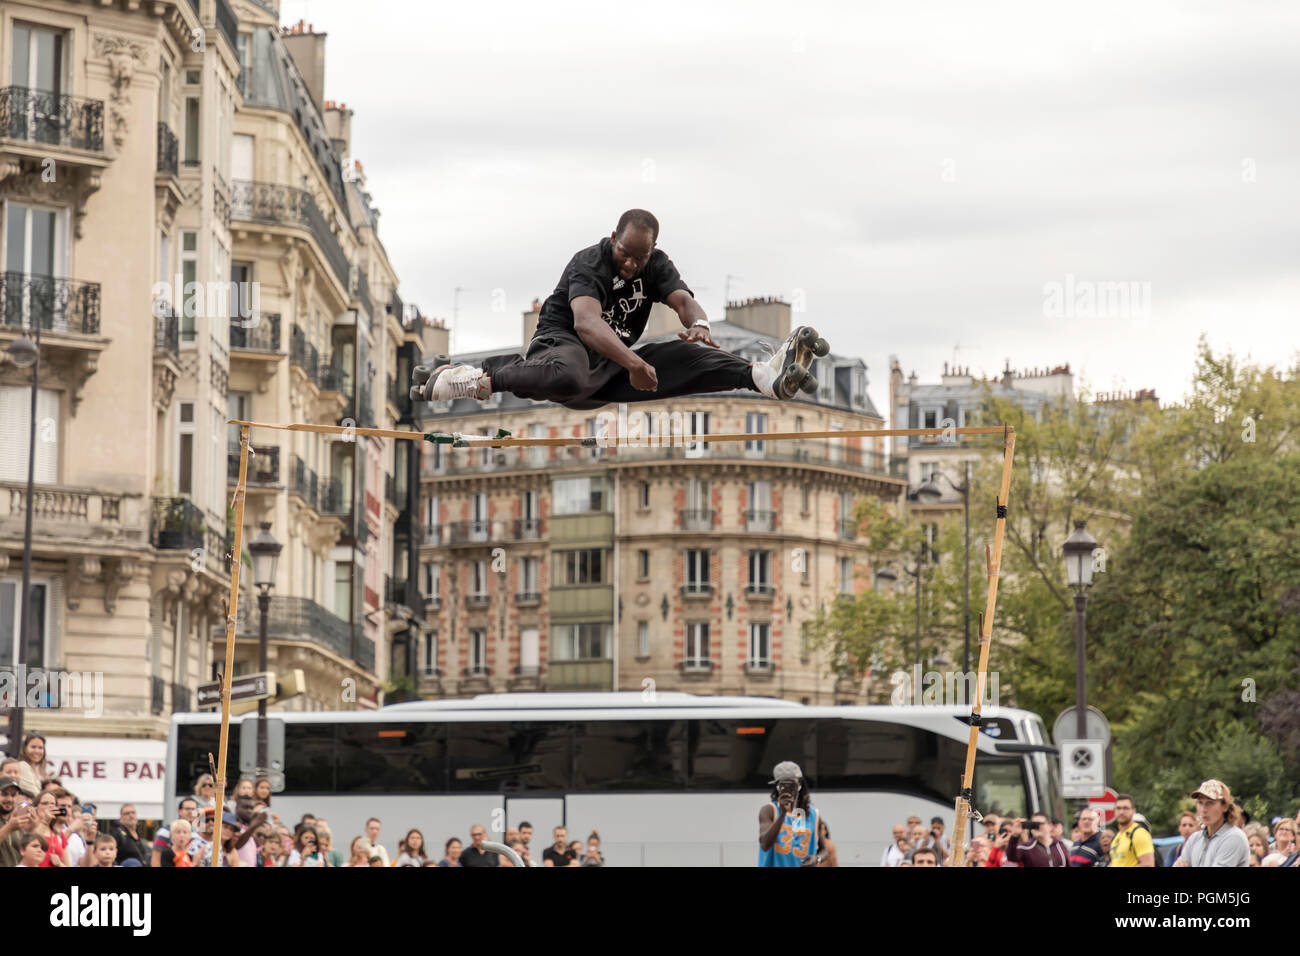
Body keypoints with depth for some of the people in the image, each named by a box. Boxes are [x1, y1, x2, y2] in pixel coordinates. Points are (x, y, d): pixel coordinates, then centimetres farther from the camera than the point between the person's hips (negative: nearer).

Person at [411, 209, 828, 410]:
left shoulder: (656, 264, 5)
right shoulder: (589, 264, -17)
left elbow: (683, 299, -10)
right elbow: (586, 322, -35)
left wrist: (698, 323, -38)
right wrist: (632, 362, -51)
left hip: (613, 367, 6)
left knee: (686, 354, -16)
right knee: (568, 377, -44)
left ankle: (765, 376, -29)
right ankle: (479, 379, -33)